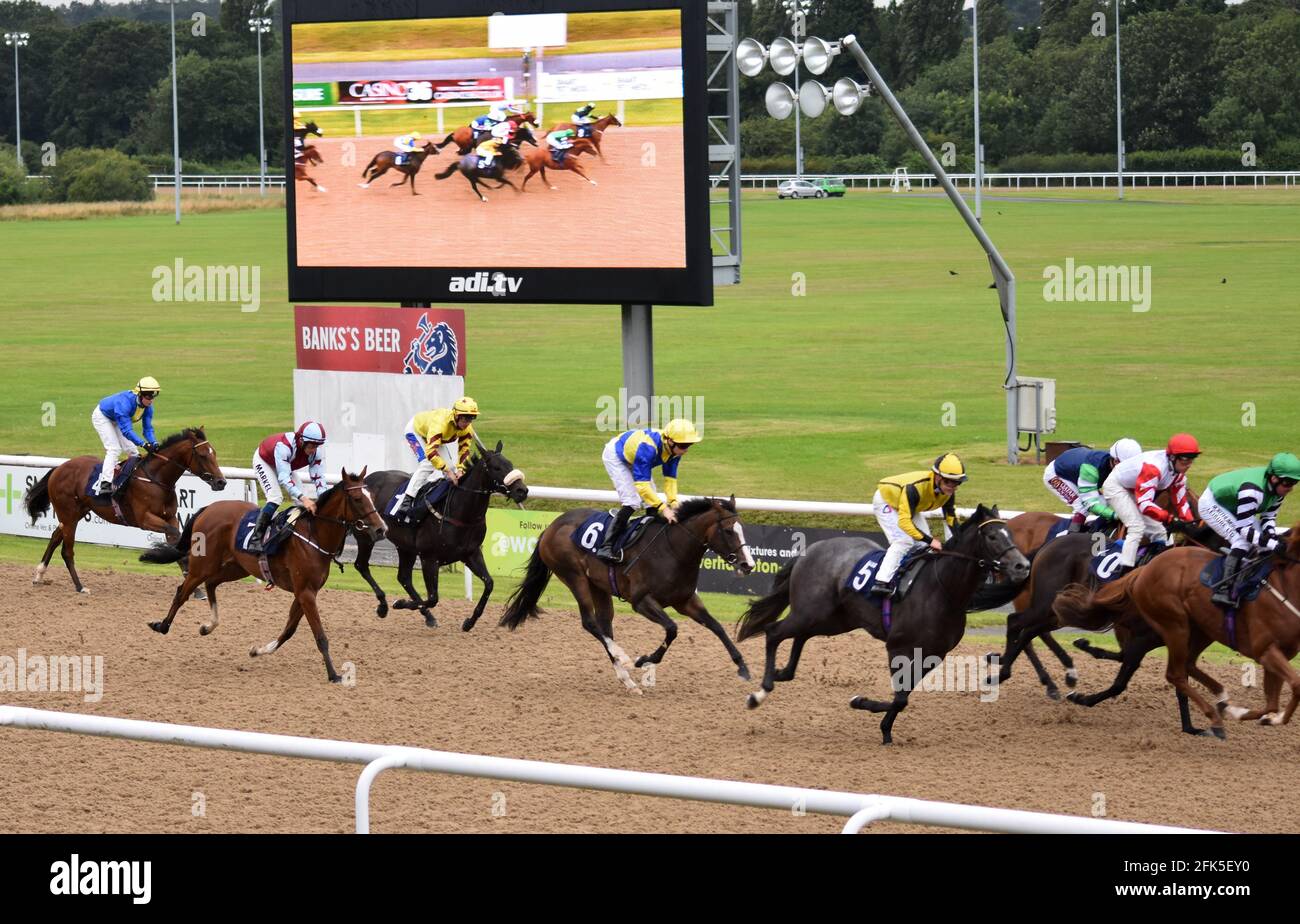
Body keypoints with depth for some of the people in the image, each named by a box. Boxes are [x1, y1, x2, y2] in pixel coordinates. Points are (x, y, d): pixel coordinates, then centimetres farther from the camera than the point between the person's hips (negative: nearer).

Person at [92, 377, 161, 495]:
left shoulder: (148, 407, -18)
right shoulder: (124, 402, -42)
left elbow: (148, 428, -14)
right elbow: (126, 430, -45)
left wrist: (153, 444, -33)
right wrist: (143, 444, -53)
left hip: (116, 420, 8)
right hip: (102, 416, -8)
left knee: (132, 450, 5)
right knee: (114, 449, -23)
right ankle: (105, 484, -32)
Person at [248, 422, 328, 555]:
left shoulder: (317, 451, -27)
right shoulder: (284, 446, -45)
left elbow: (318, 478, -24)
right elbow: (284, 478, -48)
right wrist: (304, 498, -59)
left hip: (287, 465, 6)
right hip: (264, 461, -6)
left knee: (301, 500, -7)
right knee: (275, 497, -25)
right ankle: (255, 538, -25)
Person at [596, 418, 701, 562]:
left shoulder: (675, 449, -22)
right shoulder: (647, 448, -45)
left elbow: (670, 477, -13)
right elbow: (641, 484, -46)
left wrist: (673, 501, -29)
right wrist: (663, 508, -48)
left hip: (634, 459, 8)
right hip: (615, 456, -8)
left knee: (652, 502, 1)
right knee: (631, 501, -20)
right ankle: (606, 547, -20)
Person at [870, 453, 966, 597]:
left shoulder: (948, 492, -20)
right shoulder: (915, 487, -43)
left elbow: (951, 520, -7)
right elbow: (904, 521, -45)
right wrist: (930, 540, -47)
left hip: (910, 506, 8)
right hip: (885, 500, -8)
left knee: (925, 544, 3)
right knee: (904, 541, -25)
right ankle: (882, 582, -30)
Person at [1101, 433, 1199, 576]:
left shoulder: (1179, 470, -11)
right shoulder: (1153, 467, -38)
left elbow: (1180, 500, -6)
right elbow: (1144, 503, -42)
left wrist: (1189, 523, -19)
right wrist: (1171, 519, -49)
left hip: (1133, 490, 9)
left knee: (1158, 532, 7)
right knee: (1137, 526, -24)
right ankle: (1125, 571, -27)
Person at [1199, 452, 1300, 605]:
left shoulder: (1277, 489, -15)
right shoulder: (1252, 490, -42)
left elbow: (1269, 516, -2)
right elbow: (1244, 529, -40)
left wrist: (1270, 534, -23)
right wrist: (1274, 545, -44)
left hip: (1232, 506, 9)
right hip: (1212, 505, -9)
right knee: (1243, 541, -24)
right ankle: (1223, 590, -26)